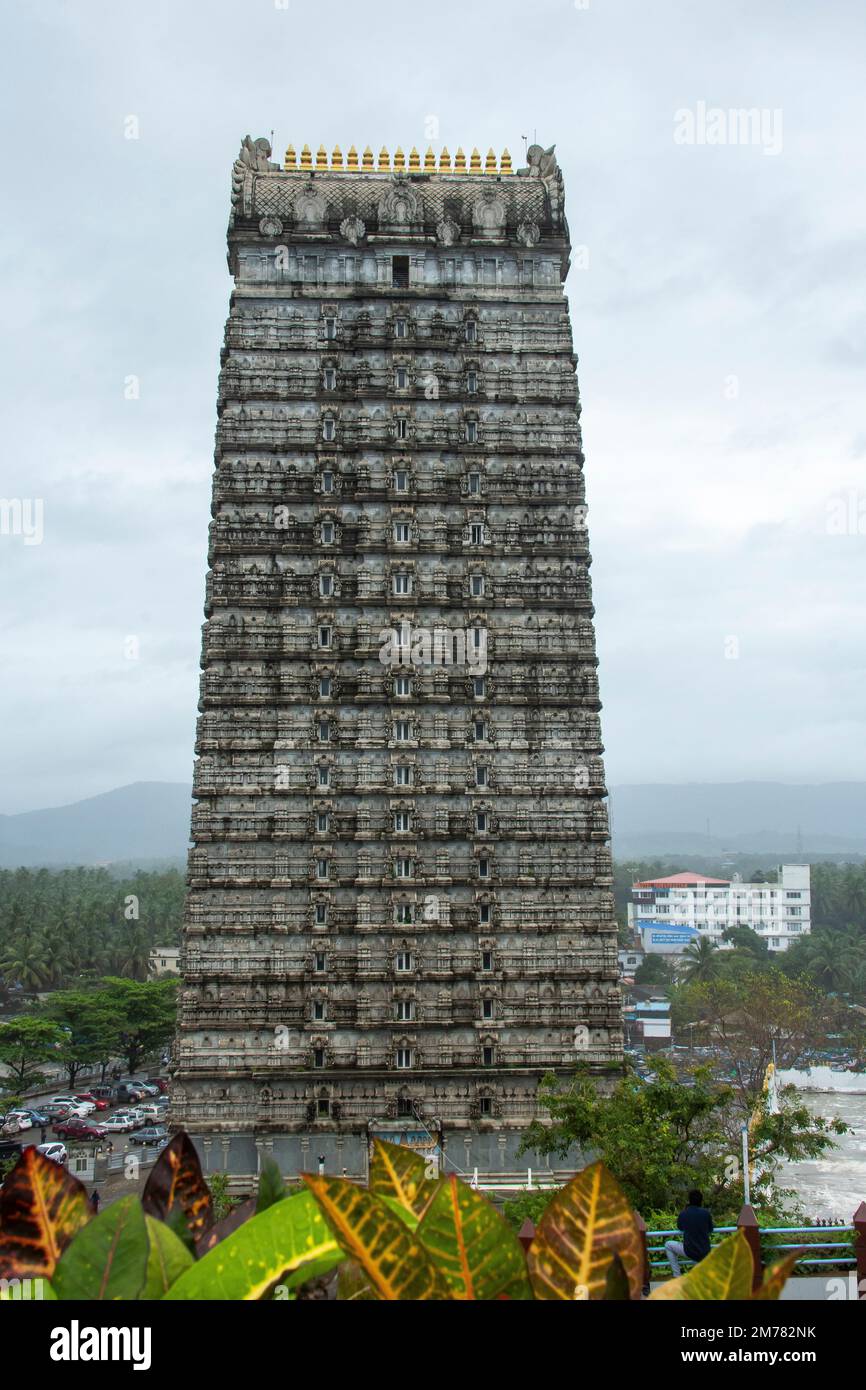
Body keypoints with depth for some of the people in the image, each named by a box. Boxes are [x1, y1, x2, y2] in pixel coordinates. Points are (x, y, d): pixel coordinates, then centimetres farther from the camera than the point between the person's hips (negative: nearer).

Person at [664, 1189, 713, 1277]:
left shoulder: (683, 1214, -6)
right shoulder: (705, 1212, -5)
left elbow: (679, 1228, 14)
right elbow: (710, 1229, 10)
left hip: (689, 1252, -4)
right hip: (705, 1254, 4)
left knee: (668, 1245, 19)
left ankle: (677, 1276, 13)